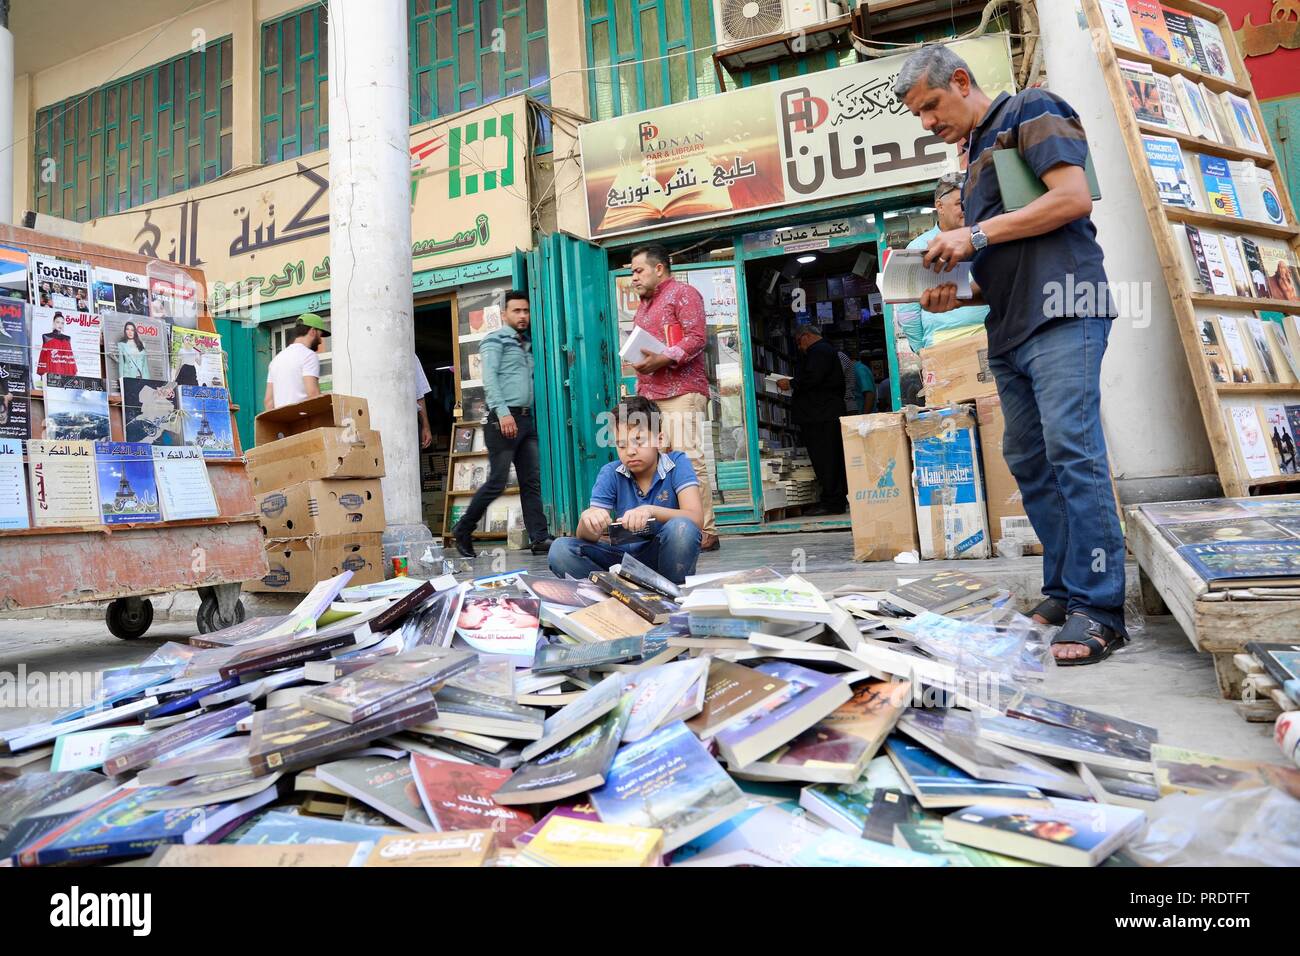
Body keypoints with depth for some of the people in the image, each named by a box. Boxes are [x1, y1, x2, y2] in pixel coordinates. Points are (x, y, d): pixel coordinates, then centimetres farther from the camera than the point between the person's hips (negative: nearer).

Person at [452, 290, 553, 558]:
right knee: (497, 482, -6)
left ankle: (540, 539, 2)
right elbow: (489, 378, -12)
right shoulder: (496, 340, 1)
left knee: (532, 481, 2)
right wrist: (503, 412, -23)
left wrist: (528, 416, 12)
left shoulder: (526, 345, 23)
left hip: (526, 419, 7)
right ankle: (462, 531, 10)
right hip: (503, 418, -7)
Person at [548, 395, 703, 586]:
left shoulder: (677, 464, -7)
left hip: (666, 557, -2)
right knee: (561, 550, -18)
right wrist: (587, 519, -31)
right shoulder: (610, 474, -1)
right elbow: (587, 536, -5)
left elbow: (696, 518, -21)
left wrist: (652, 511, -39)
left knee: (681, 528, -35)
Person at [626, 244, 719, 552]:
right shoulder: (644, 305, 28)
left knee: (688, 460, -13)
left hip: (681, 392, -8)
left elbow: (697, 337, -10)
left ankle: (706, 533, -9)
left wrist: (661, 359, -20)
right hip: (650, 396, 8)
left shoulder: (683, 293, 3)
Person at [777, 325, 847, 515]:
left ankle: (832, 503, -8)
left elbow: (812, 378, -22)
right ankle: (838, 501, 17)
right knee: (833, 458, 12)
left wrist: (791, 384, -9)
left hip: (820, 416, -11)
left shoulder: (818, 351, -10)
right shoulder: (826, 349, 25)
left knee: (824, 459, -9)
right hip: (830, 413, 11)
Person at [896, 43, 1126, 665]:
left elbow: (1074, 198, -11)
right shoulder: (976, 159, 27)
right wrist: (955, 293, 8)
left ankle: (1098, 608, -11)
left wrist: (977, 234, -11)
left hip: (1061, 315, -9)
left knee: (1072, 452, -15)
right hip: (1010, 332, 9)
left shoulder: (1029, 113, 4)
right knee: (1028, 462, 6)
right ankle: (1063, 591, 14)